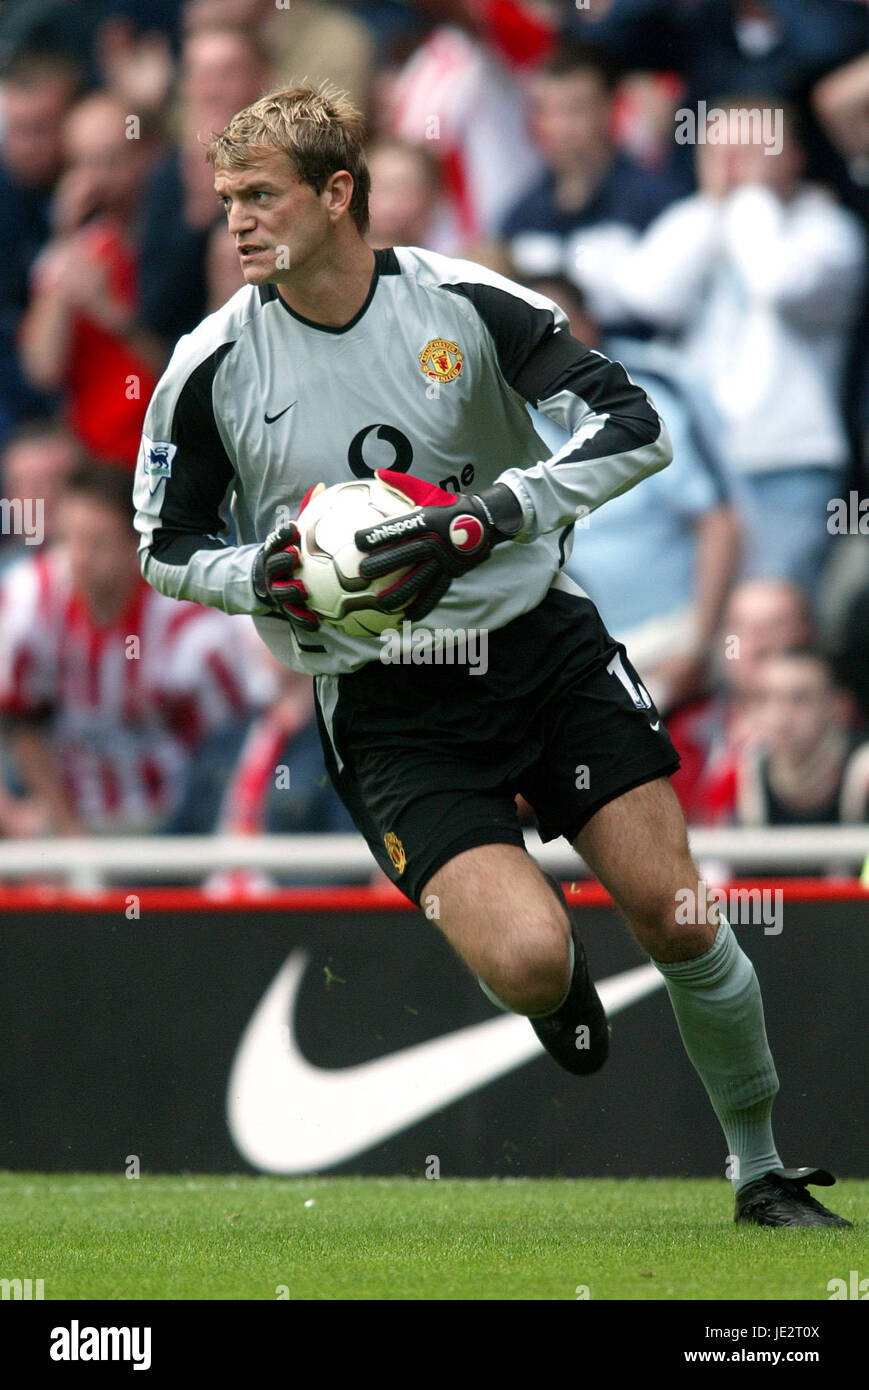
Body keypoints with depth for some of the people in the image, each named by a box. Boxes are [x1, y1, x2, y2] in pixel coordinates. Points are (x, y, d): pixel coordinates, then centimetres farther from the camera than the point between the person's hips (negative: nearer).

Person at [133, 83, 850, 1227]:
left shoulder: (465, 302, -7)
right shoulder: (212, 368, -4)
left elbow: (636, 428, -8)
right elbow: (167, 546, 8)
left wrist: (487, 519, -20)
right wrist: (264, 577, -13)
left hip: (542, 647, 1)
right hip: (385, 710, -1)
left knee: (672, 911, -7)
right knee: (527, 960, -21)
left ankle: (765, 1174, 14)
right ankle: (556, 984, 19)